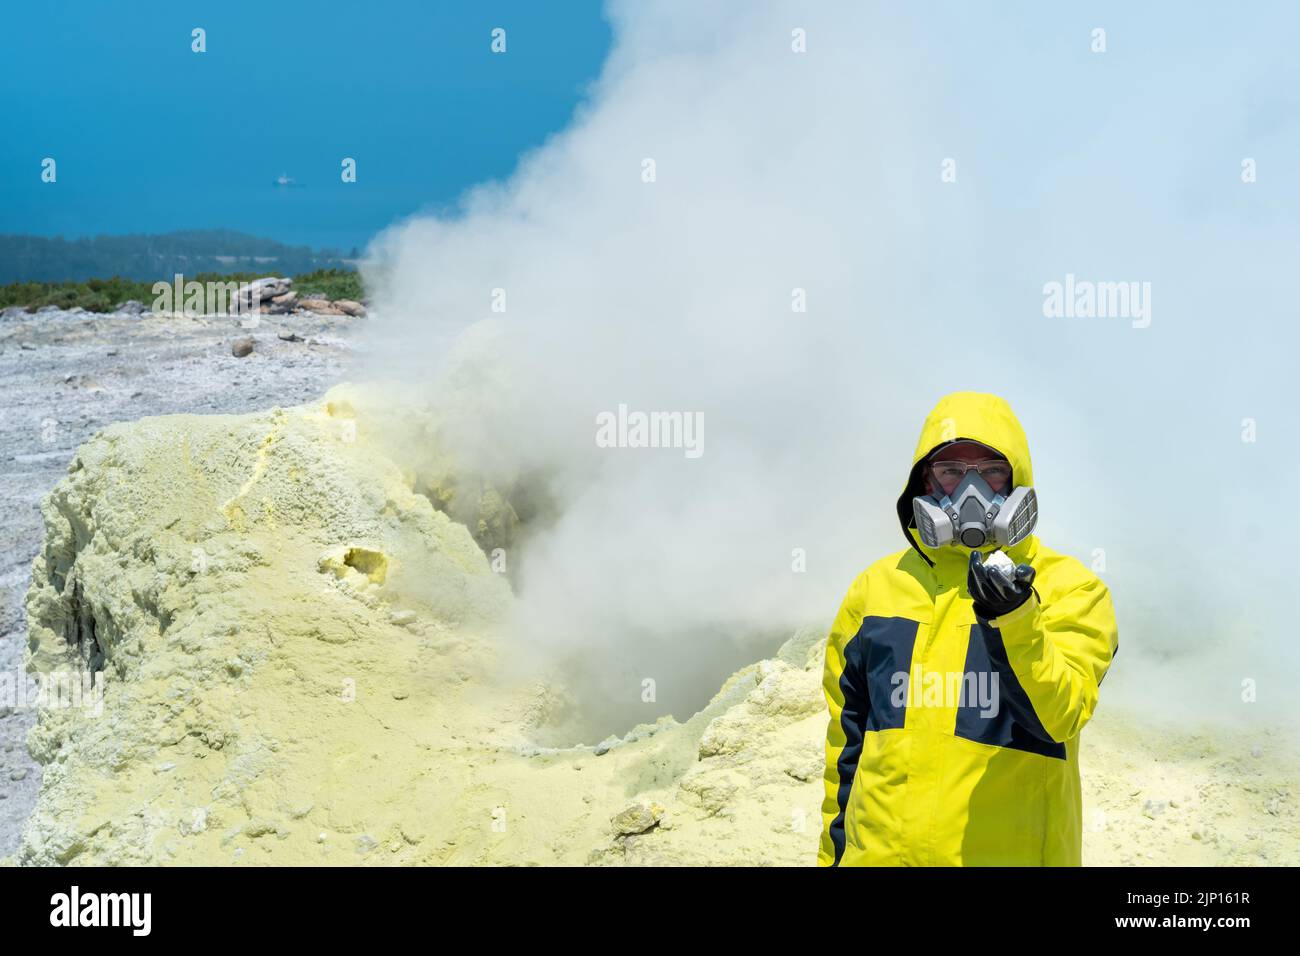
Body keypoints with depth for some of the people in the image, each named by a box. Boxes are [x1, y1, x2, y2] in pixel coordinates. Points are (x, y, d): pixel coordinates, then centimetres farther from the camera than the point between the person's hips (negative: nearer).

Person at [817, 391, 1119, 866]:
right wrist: (834, 852, 13)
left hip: (1014, 850, -2)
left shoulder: (1069, 586, -2)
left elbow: (1058, 717, -17)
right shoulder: (876, 586, 6)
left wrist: (1016, 621, -31)